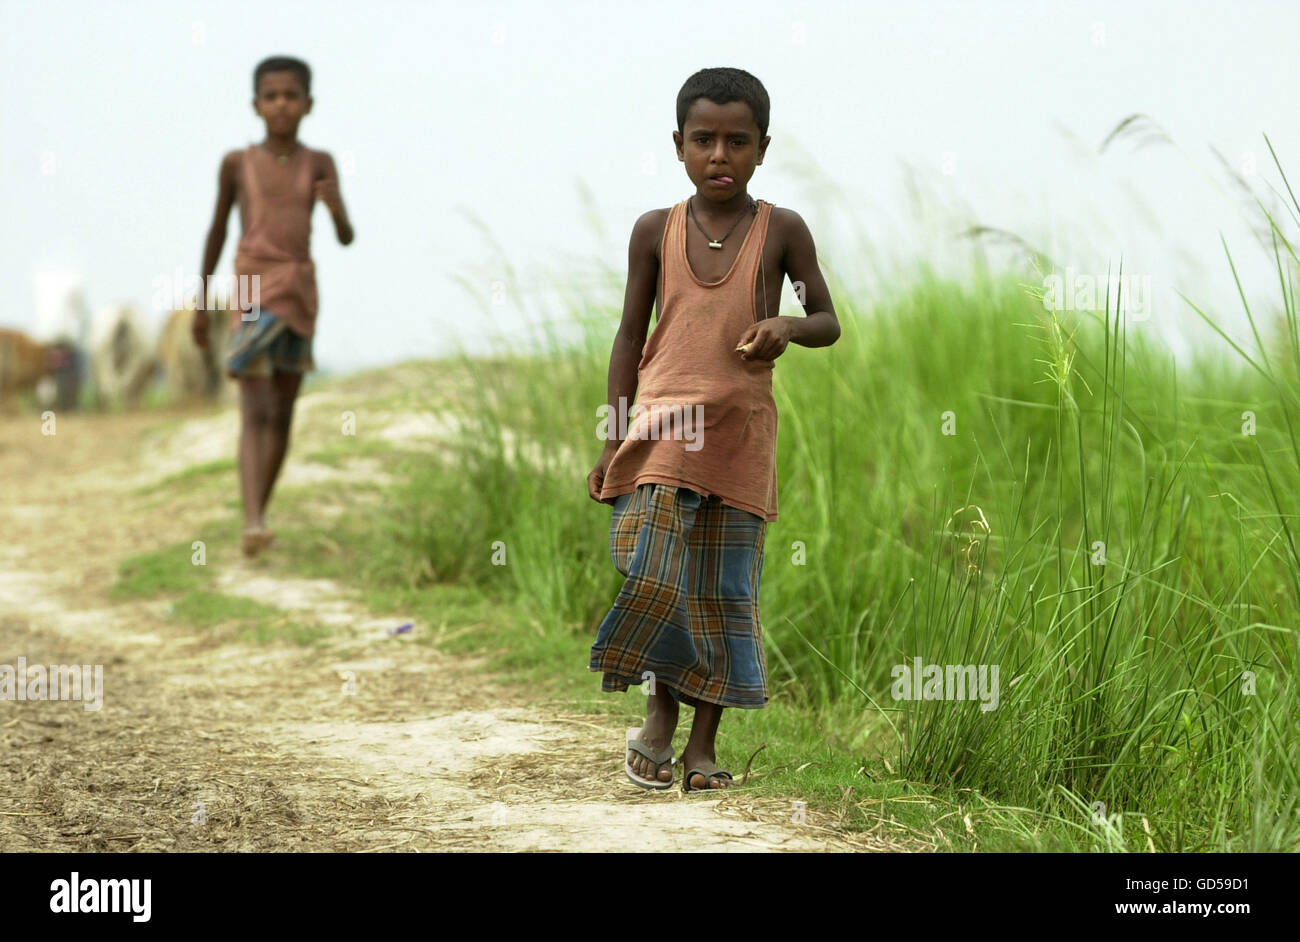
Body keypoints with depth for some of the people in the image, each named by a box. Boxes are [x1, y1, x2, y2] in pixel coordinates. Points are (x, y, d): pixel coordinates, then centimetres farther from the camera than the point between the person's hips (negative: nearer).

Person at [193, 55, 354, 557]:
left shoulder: (319, 164, 4)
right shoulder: (237, 162, 1)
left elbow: (346, 238, -2)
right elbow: (217, 230, 10)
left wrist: (337, 207, -25)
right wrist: (201, 305, 12)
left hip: (301, 292, 3)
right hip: (252, 290, -3)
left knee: (282, 413, 9)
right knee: (255, 411, -15)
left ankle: (260, 513, 23)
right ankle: (253, 524, -25)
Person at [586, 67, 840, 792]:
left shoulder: (781, 231, 1)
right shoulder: (656, 231, 4)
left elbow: (828, 320, 8)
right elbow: (631, 334, 9)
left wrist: (788, 327, -16)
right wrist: (610, 444, 5)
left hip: (739, 433, 0)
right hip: (661, 426, 0)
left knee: (725, 589, 3)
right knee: (652, 574, -12)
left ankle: (705, 740, 13)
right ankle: (659, 713, 8)